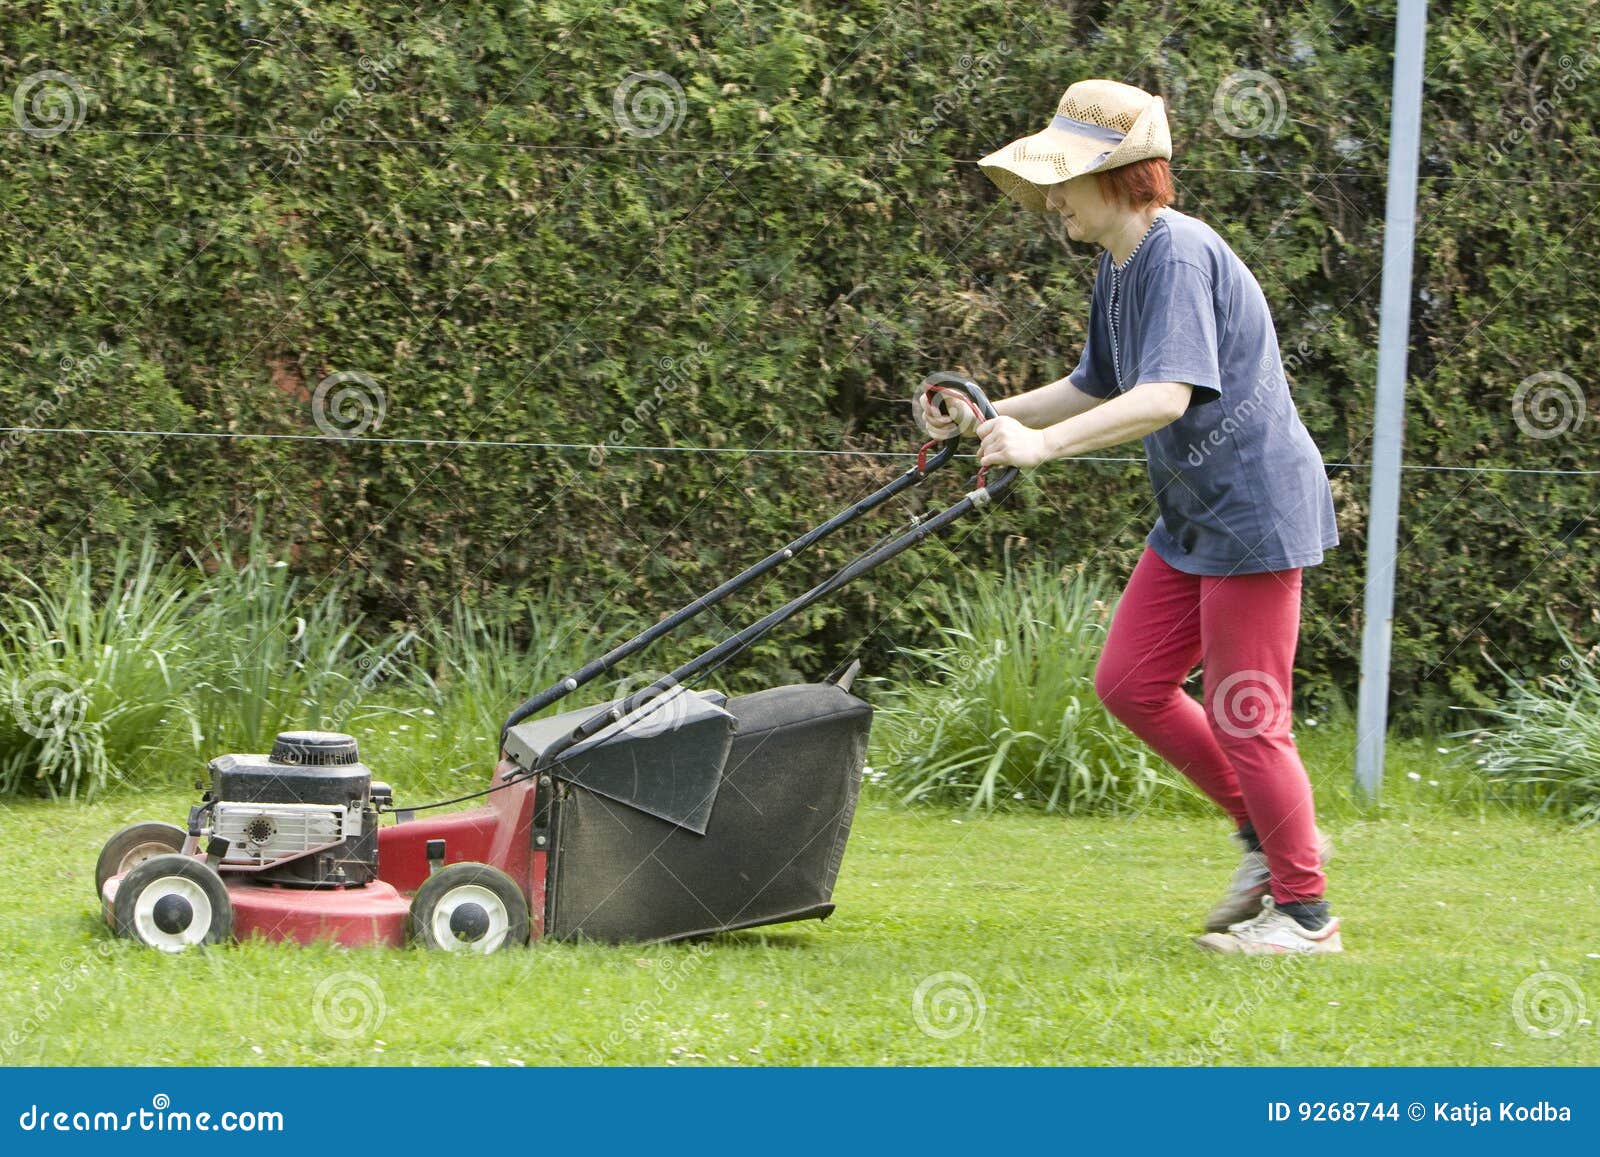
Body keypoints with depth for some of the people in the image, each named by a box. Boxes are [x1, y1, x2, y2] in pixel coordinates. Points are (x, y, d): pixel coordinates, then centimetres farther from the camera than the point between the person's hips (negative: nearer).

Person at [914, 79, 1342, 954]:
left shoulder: (1179, 255, -21)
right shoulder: (1117, 266, 8)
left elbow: (1167, 395, -33)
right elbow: (1097, 389, 20)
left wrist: (1041, 444, -41)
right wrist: (989, 418, 8)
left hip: (1256, 510, -10)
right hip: (1191, 517, 10)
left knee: (1243, 716, -3)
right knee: (1129, 684, 9)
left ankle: (1304, 910, 10)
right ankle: (1267, 829, 23)